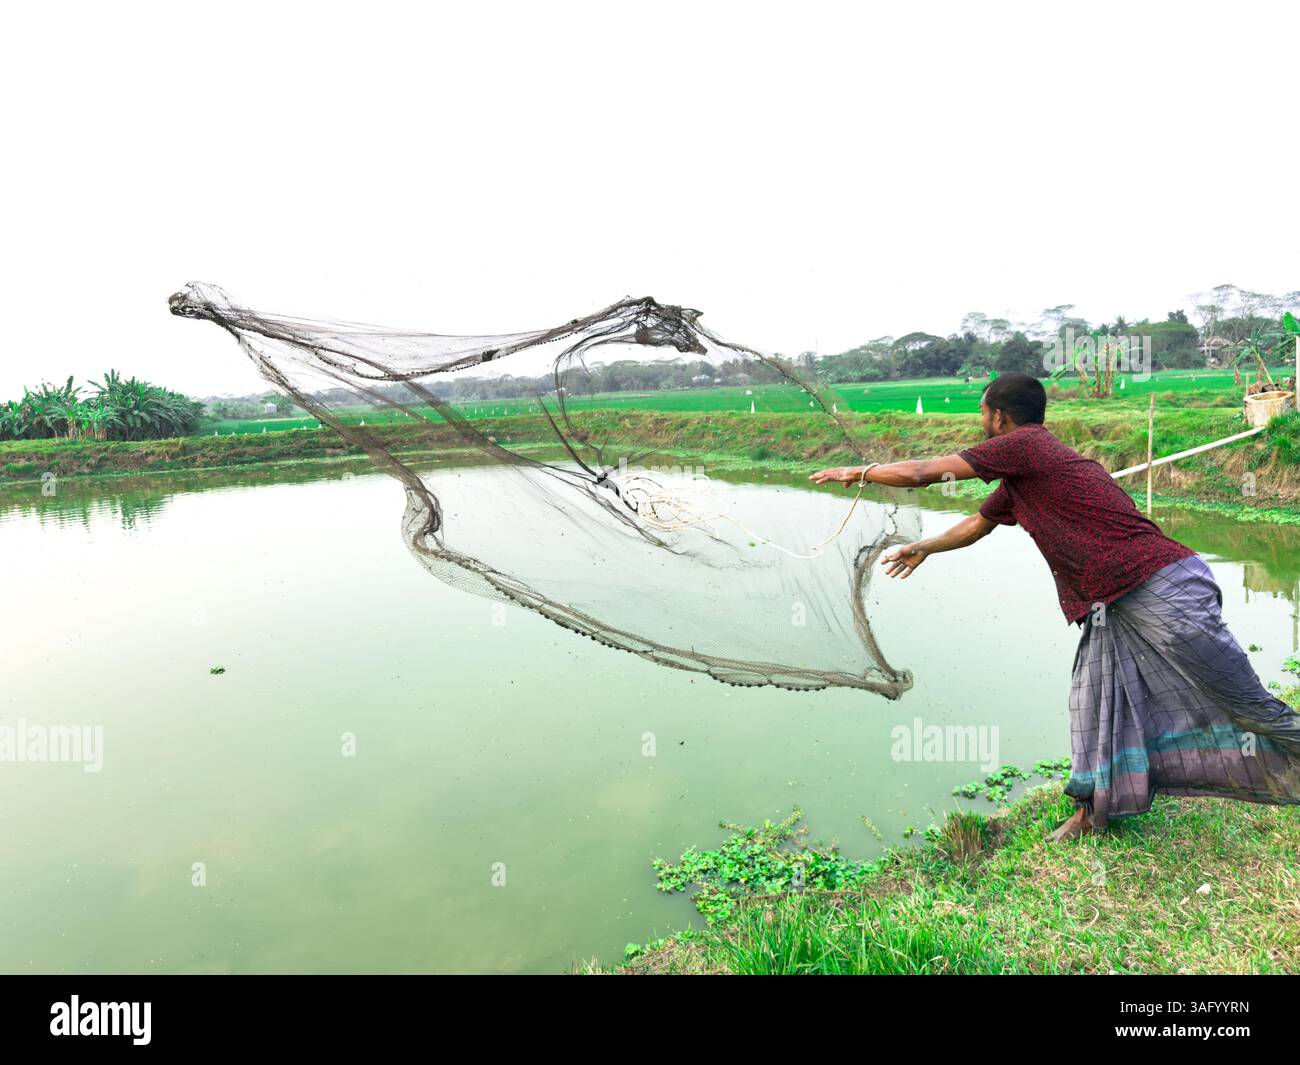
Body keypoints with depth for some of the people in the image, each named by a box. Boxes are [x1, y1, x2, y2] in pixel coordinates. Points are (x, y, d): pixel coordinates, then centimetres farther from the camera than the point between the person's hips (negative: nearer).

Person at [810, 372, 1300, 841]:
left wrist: (859, 472, 4)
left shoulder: (1021, 444, -12)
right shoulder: (1020, 474, 18)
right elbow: (978, 524, 34)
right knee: (1092, 698, 12)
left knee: (1246, 703, 0)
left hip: (1162, 590, -10)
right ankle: (1093, 811, 23)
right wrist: (923, 548, 46)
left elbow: (919, 474, -12)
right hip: (1117, 605, 10)